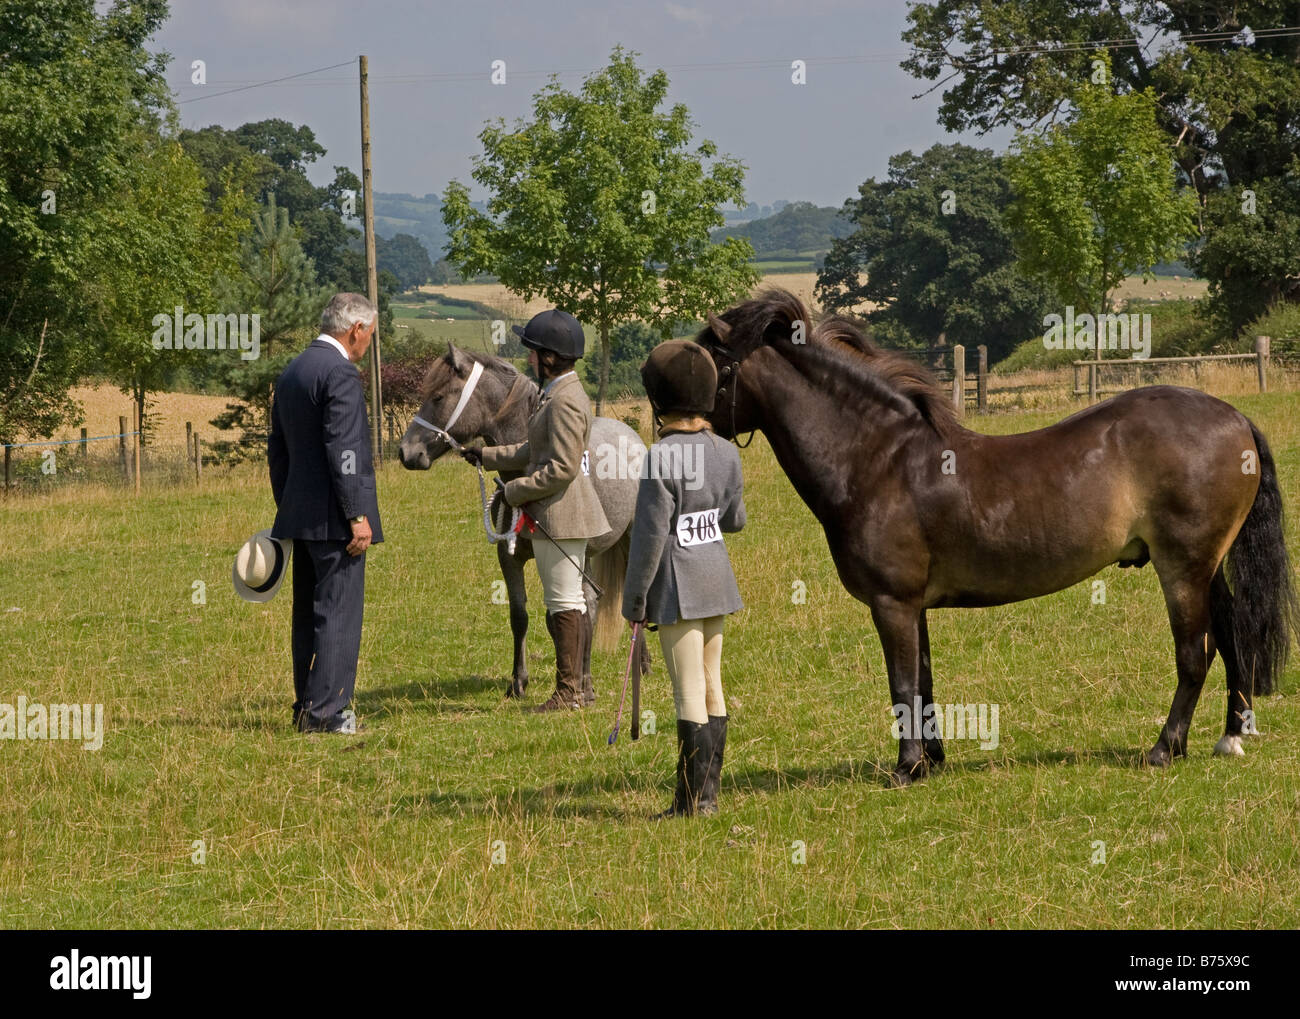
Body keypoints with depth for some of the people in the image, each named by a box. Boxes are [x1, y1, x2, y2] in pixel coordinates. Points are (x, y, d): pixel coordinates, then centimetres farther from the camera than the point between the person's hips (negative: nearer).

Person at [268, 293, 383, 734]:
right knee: (338, 613, -7)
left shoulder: (291, 373, 14)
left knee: (309, 614, 13)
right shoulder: (340, 374, -14)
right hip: (335, 517, -9)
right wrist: (357, 516, -17)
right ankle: (326, 710, -8)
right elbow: (343, 451, -20)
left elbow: (278, 450, 19)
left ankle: (307, 705, 18)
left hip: (301, 516, 9)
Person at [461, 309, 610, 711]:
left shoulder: (565, 402, -20)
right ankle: (579, 684, 23)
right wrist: (488, 456, 20)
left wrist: (515, 492, -16)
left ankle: (568, 691, -2)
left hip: (560, 514, -11)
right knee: (569, 602, 16)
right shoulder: (559, 394, 13)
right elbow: (536, 451, 22)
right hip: (557, 514, 11)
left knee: (564, 602, -6)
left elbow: (561, 468, -24)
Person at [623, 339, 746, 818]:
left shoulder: (661, 459, -19)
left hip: (677, 583, -7)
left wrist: (633, 599, -9)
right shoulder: (725, 453, 1)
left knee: (688, 692, -4)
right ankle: (708, 791, 19)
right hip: (716, 577, 7)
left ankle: (693, 798, -2)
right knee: (711, 685, 13)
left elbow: (650, 536, -17)